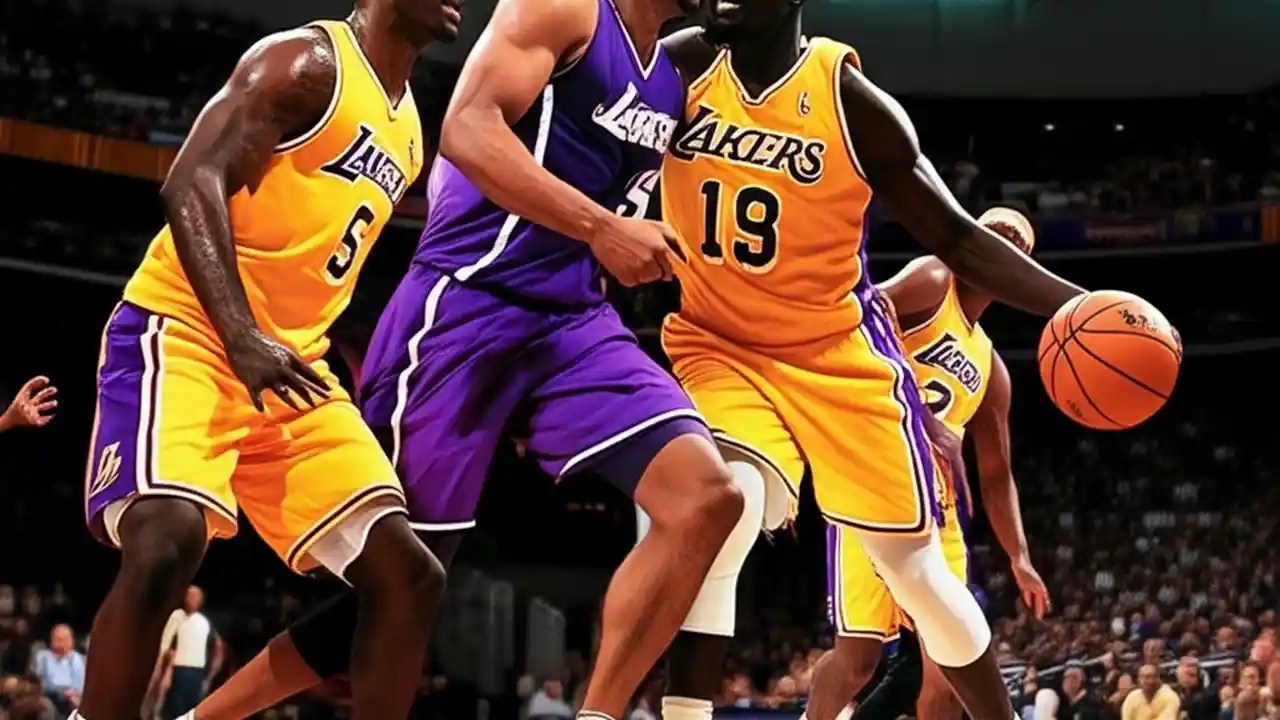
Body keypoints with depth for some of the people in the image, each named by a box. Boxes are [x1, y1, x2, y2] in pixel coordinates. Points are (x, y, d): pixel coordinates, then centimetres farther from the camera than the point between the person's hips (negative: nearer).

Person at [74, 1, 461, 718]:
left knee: (407, 574, -1)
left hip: (292, 362, 8)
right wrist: (243, 336, -30)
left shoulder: (409, 127, 17)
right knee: (166, 544, -30)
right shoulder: (306, 60, -8)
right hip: (186, 330, -8)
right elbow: (193, 182, -18)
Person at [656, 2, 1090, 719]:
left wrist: (1077, 304, -18)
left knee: (916, 564, 4)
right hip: (717, 346, 0)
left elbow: (958, 238, -7)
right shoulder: (681, 67, -8)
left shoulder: (851, 99, -12)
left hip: (840, 354, 0)